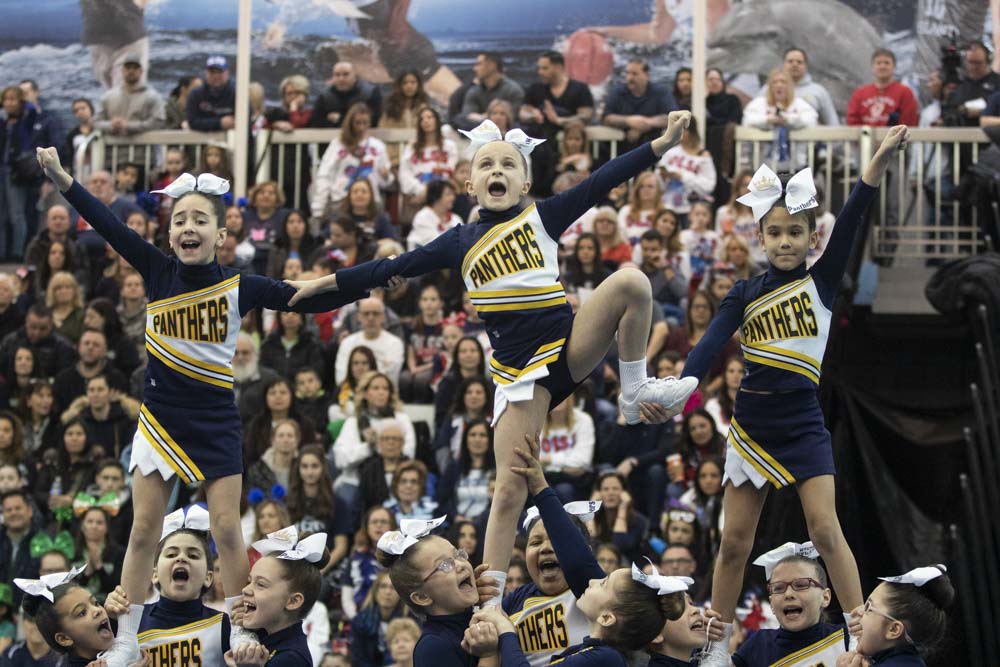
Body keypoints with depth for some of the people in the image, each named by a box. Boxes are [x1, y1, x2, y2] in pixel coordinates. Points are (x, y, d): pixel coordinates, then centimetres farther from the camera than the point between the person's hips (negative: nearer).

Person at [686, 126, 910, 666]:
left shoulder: (822, 281, -2)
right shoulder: (745, 293, 2)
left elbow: (850, 223, -17)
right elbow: (709, 345, -10)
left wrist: (878, 164, -33)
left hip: (802, 424, -2)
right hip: (751, 427, 2)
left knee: (825, 530, -11)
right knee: (735, 541, 6)